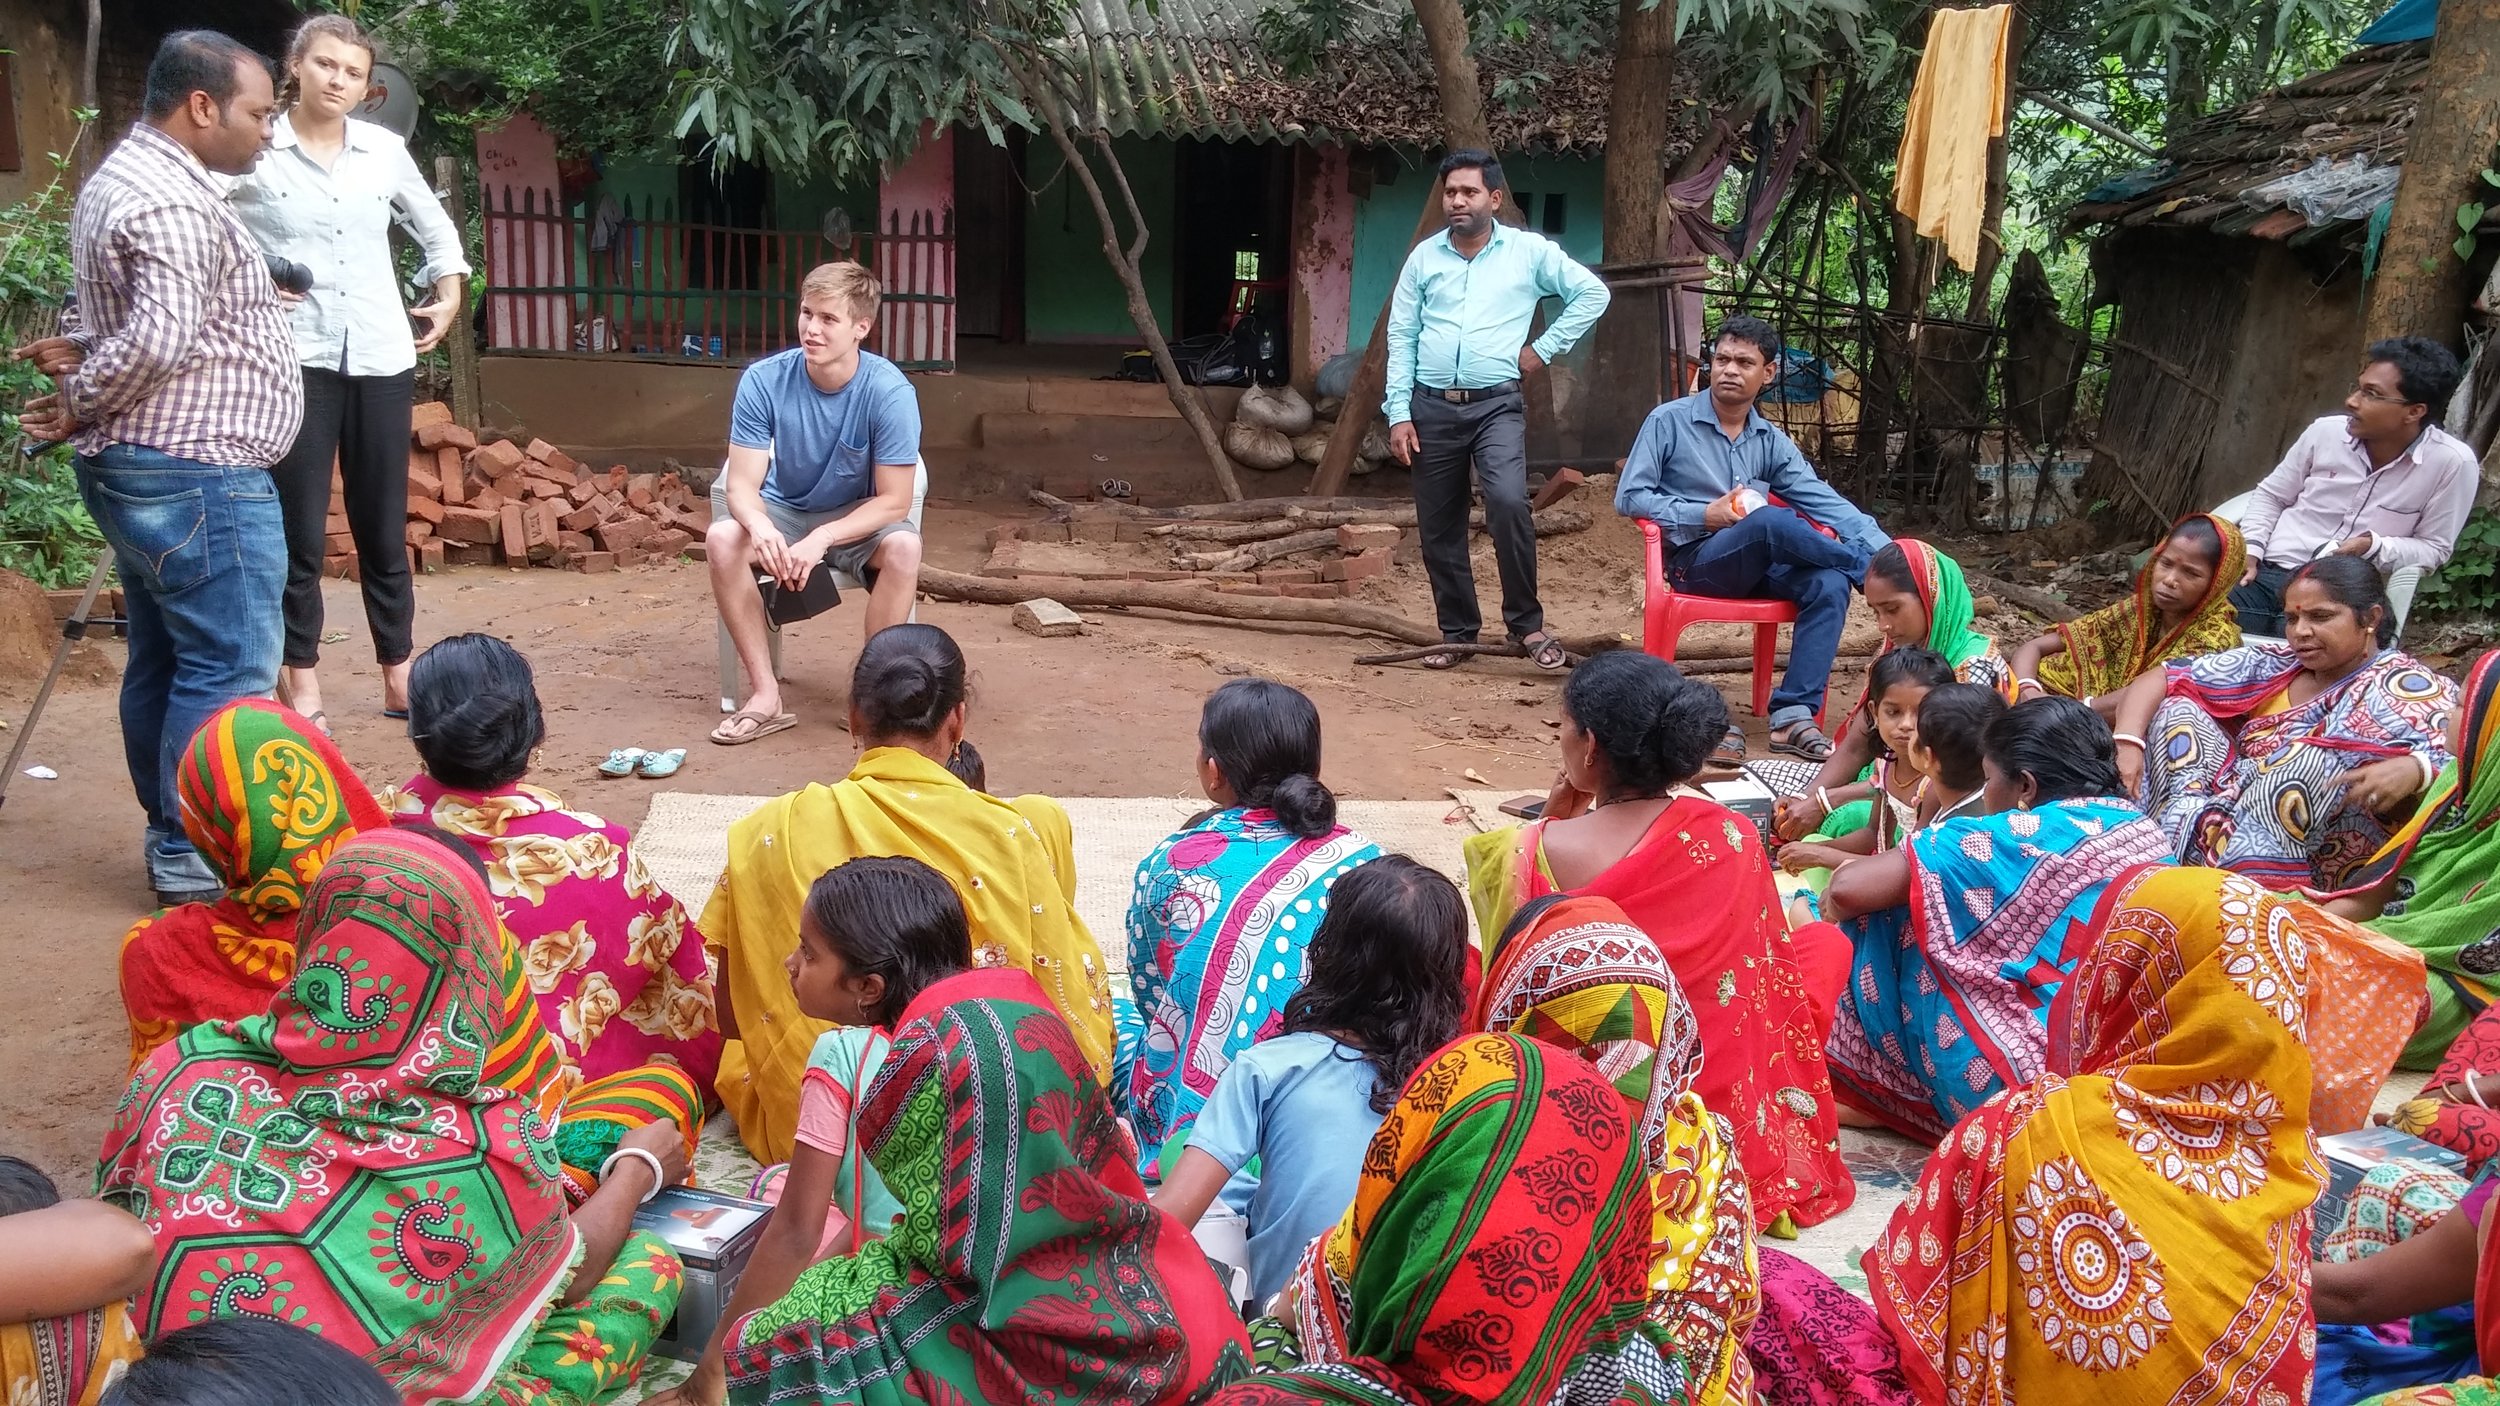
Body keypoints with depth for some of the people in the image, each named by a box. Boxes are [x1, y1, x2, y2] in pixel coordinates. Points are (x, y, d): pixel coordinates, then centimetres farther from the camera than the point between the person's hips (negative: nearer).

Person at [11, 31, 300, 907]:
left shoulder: (124, 178, 17)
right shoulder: (173, 201, -18)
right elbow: (160, 340, -30)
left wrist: (80, 358, -2)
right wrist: (80, 403, -14)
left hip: (144, 471, 11)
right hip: (196, 479, -11)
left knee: (163, 661, 15)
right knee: (227, 670, -5)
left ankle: (172, 842, 24)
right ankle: (198, 865, 0)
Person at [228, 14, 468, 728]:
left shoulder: (386, 150, 8)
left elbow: (435, 226, 24)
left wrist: (450, 295, 15)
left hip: (381, 359, 3)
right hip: (293, 360, -3)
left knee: (383, 527, 9)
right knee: (299, 531, -1)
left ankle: (399, 678, 18)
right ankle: (302, 685, 9)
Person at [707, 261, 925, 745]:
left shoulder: (890, 391, -23)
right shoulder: (764, 380, -18)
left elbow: (894, 501, -20)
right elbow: (741, 485, -17)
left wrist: (821, 539, -34)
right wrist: (761, 527, -41)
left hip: (859, 518, -2)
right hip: (783, 510, 2)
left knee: (903, 547, -33)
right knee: (722, 538, -28)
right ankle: (765, 693, -20)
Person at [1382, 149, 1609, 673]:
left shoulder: (1528, 251, 2)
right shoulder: (1424, 257, 7)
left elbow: (1593, 293, 7)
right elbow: (1401, 337, 7)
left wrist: (1544, 347, 1)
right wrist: (1398, 413, 0)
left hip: (1496, 404, -3)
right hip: (1432, 407, 3)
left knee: (1508, 503, -24)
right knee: (1439, 527, 6)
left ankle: (1526, 623, -9)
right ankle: (1457, 631, 21)